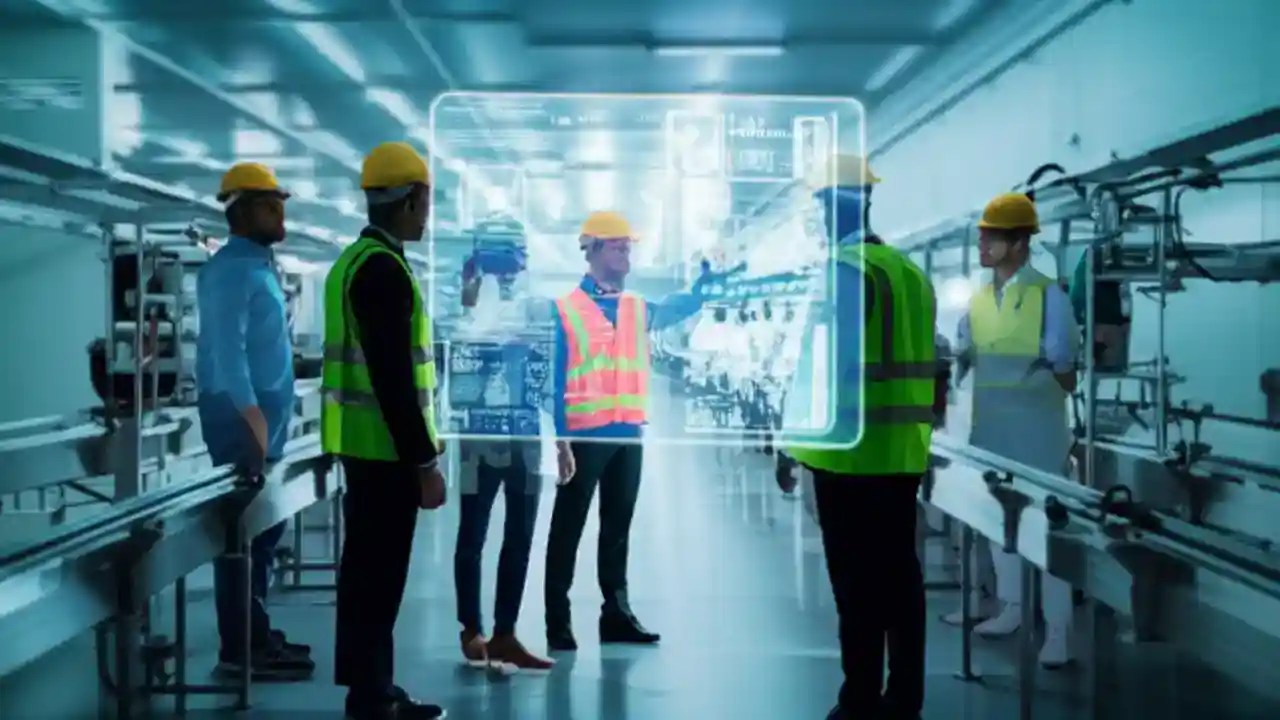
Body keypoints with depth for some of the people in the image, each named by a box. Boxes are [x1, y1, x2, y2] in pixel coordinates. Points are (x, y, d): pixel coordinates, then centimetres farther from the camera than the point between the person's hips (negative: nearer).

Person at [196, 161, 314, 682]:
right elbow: (226, 349, -21)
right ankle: (241, 650, -2)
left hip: (265, 418, 10)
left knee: (263, 530, 14)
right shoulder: (230, 270, -12)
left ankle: (256, 635, 22)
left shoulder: (258, 265, 18)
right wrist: (249, 412, -25)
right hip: (241, 419, -10)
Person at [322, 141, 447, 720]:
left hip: (364, 443, 11)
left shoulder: (356, 260, 14)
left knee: (366, 570, 16)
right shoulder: (383, 268, -18)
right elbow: (393, 377, -23)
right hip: (385, 448, -11)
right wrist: (424, 461, -21)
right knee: (378, 576, -4)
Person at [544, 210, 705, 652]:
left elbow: (685, 307, 6)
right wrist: (560, 436, -13)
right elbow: (554, 378, -6)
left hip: (629, 431, 5)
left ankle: (616, 612, 21)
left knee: (618, 524, 13)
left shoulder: (638, 308, 13)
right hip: (585, 433, -5)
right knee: (569, 526, 2)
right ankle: (558, 619, 9)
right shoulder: (565, 310, -3)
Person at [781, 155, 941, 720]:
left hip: (852, 448, -8)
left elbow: (825, 362, -17)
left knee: (857, 579, -1)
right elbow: (916, 360, 16)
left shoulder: (843, 268, -10)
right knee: (899, 571, 12)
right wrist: (912, 430, 19)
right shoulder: (911, 272, 15)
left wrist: (794, 438, -11)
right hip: (903, 450, 8)